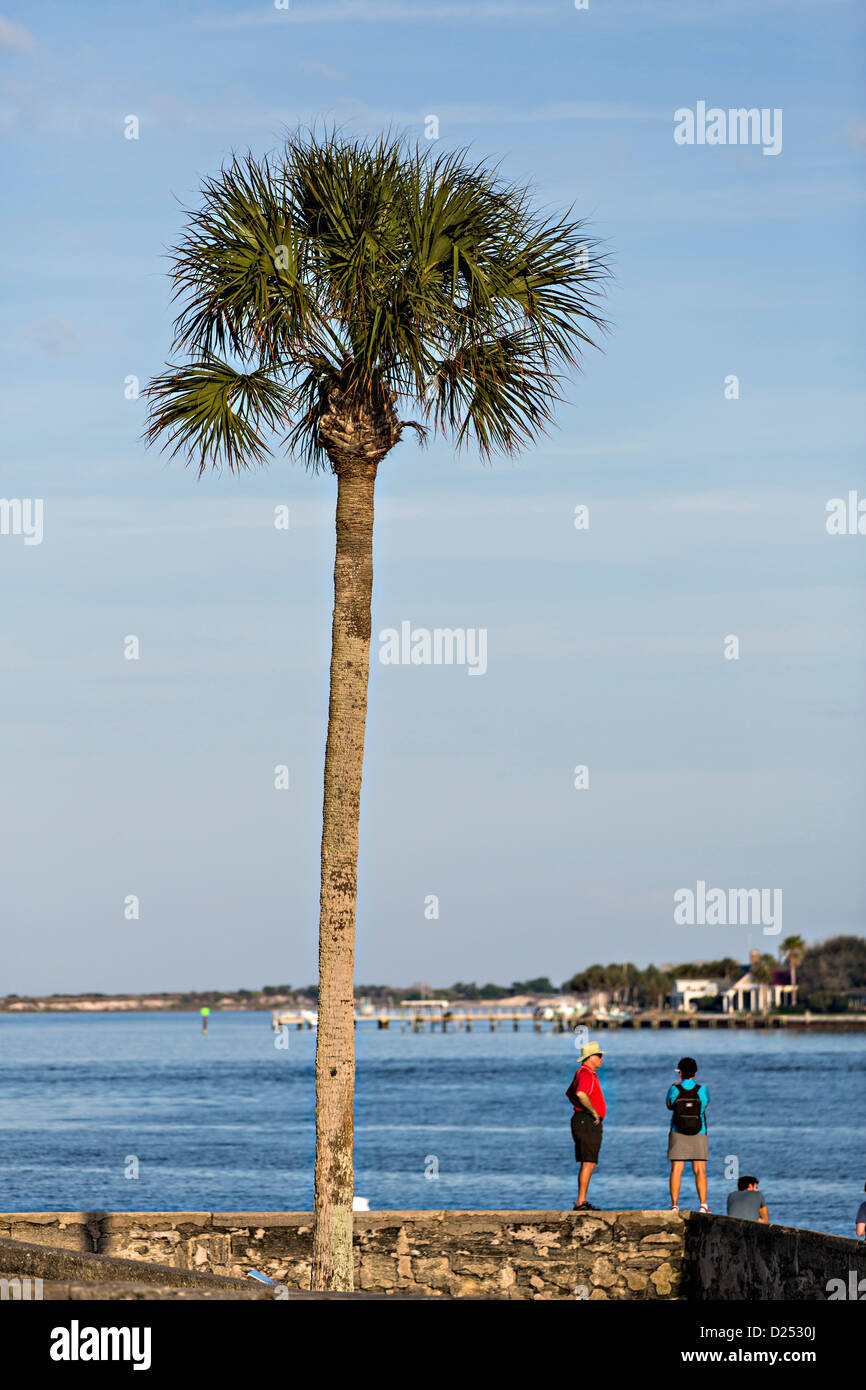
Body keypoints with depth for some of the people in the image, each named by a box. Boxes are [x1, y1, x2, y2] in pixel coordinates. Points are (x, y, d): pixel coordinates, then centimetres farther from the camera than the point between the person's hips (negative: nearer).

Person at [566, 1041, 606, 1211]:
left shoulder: (582, 1073, 19)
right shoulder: (587, 1074, -15)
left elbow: (570, 1094, 33)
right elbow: (581, 1094, -34)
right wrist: (593, 1111, -22)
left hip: (587, 1123, 11)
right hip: (588, 1122, -11)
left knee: (588, 1164, 13)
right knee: (588, 1163, -11)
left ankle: (582, 1202, 15)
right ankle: (580, 1203, -12)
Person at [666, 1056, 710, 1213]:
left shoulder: (674, 1090, -7)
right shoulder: (702, 1090, -6)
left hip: (678, 1134, 0)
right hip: (698, 1135, 0)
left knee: (676, 1170, 1)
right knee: (699, 1170, 2)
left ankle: (674, 1205, -4)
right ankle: (703, 1204, -7)